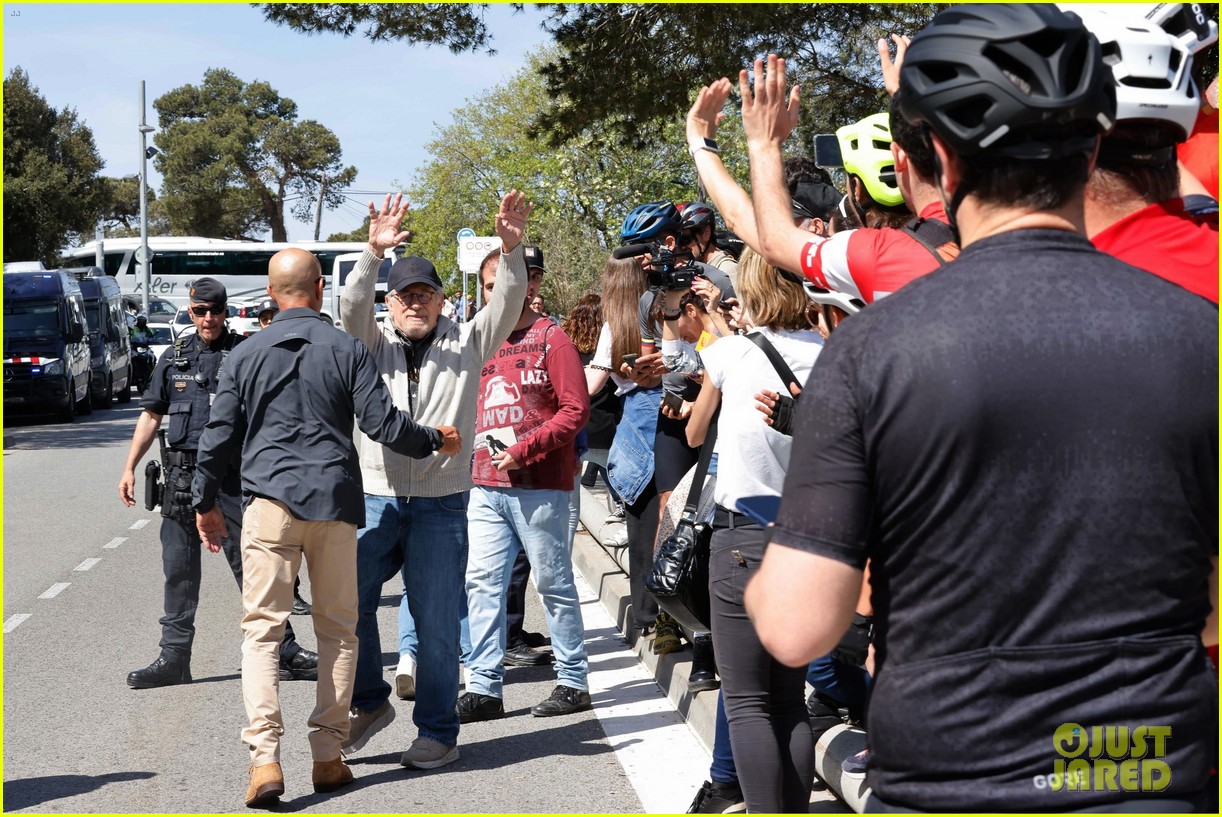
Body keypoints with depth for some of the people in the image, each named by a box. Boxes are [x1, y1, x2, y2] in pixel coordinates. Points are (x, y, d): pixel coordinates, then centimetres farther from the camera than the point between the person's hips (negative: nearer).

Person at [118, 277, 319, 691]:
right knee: (179, 568, 7)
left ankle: (284, 651, 6)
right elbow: (151, 415, 17)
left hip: (234, 475, -3)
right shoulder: (175, 357, 12)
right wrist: (129, 467, 12)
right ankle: (174, 657, 14)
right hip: (183, 474, 3)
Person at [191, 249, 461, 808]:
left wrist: (205, 502, 20)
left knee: (262, 629, -1)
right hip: (335, 502, 0)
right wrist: (435, 441, 16)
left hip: (270, 503, 0)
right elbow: (382, 423, -2)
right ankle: (328, 756, 13)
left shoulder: (245, 355, 7)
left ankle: (264, 759, -14)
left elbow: (219, 436, 8)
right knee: (338, 630, 12)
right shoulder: (347, 350, 2)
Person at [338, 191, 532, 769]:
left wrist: (512, 248, -22)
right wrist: (374, 252, -25)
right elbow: (352, 308, -9)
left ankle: (438, 732, 12)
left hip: (441, 506, -1)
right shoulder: (375, 345, 9)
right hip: (374, 500, 1)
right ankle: (370, 701, 20)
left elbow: (508, 303, -5)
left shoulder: (465, 344, 8)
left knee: (436, 622, 2)